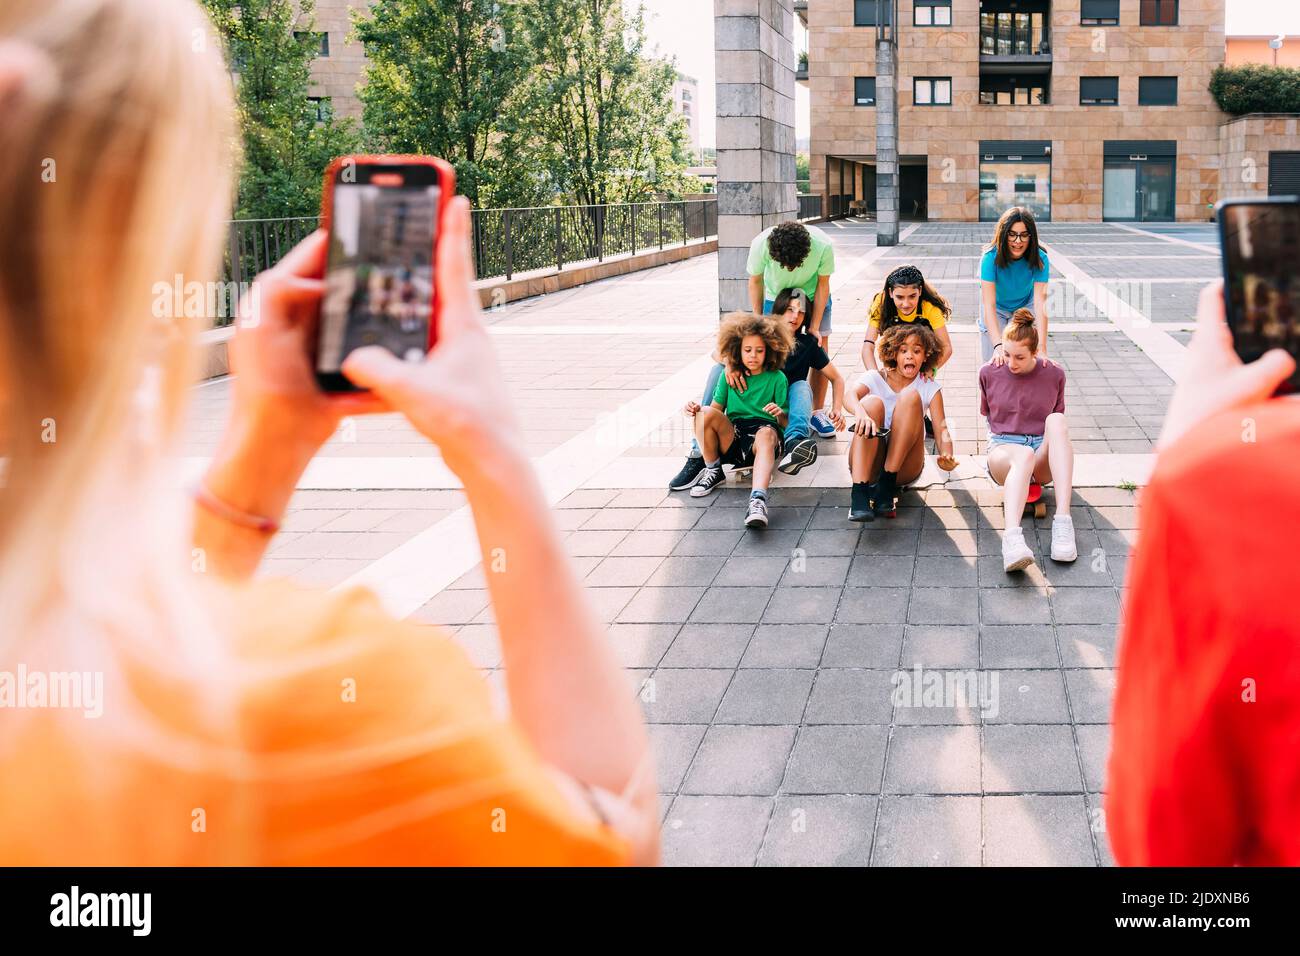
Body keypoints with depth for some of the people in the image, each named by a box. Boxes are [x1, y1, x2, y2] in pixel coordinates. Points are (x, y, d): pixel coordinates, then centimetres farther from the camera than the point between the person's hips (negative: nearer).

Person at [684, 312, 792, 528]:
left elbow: (786, 422, 3)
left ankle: (758, 499, -62)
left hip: (764, 432, -3)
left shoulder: (777, 378, 5)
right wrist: (696, 408, -13)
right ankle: (713, 470, -5)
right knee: (705, 414, -25)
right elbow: (717, 407, 9)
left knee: (766, 434, -41)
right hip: (732, 437, 3)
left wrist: (780, 414, -21)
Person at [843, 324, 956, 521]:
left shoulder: (929, 388, 8)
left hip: (904, 469, 0)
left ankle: (887, 483, -27)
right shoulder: (874, 378, 5)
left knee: (911, 396, -17)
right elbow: (850, 396, -18)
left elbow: (941, 429, -6)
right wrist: (860, 412, -43)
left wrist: (947, 457, -29)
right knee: (872, 402, -25)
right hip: (868, 464, 0)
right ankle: (859, 493, -39)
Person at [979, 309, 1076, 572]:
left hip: (1044, 455, 1)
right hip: (1003, 448, -1)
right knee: (1024, 455, -40)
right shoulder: (989, 373, 7)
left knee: (1056, 420, -34)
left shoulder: (1054, 374, 8)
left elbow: (1057, 418, 17)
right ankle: (1012, 536, -69)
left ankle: (1062, 520, -45)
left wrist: (1050, 441, 6)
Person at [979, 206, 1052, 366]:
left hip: (1025, 306, 1)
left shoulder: (1040, 259, -29)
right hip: (996, 308, -1)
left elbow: (1040, 303, -37)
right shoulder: (991, 257, -34)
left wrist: (1042, 349, -48)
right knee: (995, 362, -7)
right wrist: (998, 346, -54)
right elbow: (989, 304, -41)